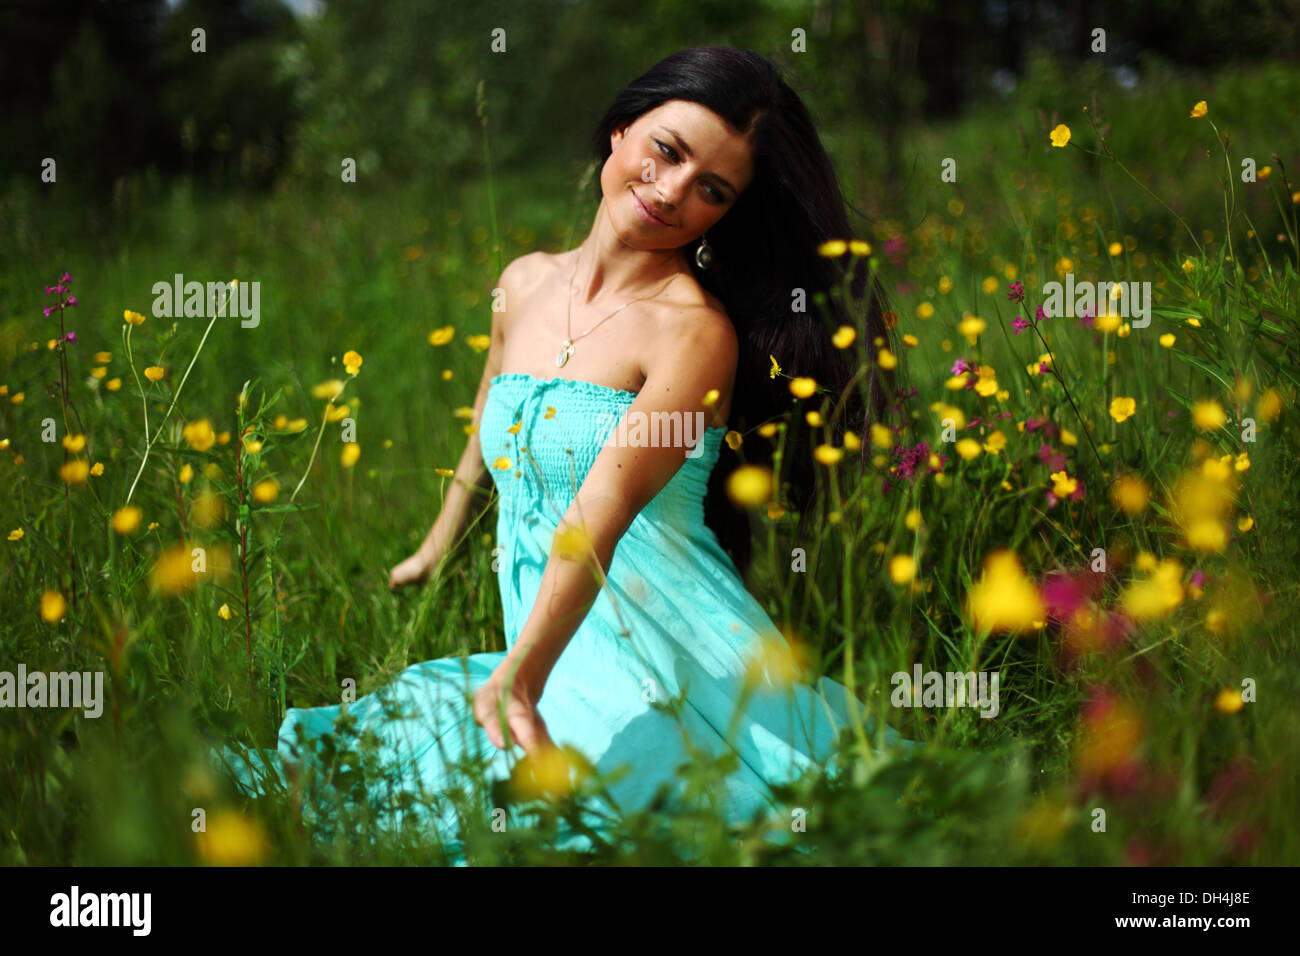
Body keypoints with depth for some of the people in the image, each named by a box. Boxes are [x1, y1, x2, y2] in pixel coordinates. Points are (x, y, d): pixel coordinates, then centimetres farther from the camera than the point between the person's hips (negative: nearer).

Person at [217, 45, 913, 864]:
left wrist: (520, 679, -34)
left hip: (670, 674, -5)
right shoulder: (524, 284, 9)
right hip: (550, 664, 6)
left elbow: (599, 515, -25)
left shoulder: (695, 332, -12)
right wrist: (436, 551, 42)